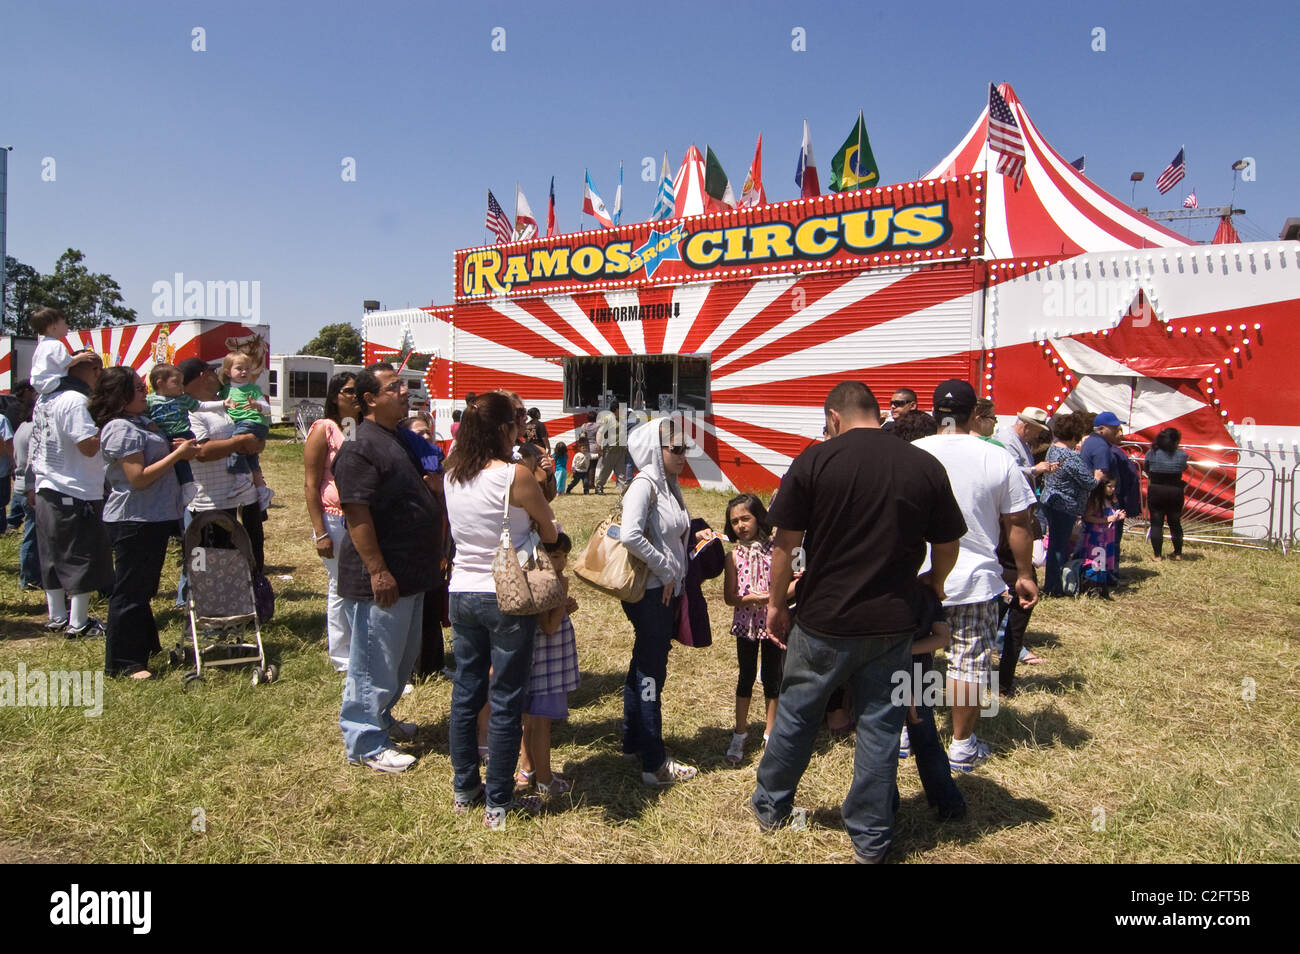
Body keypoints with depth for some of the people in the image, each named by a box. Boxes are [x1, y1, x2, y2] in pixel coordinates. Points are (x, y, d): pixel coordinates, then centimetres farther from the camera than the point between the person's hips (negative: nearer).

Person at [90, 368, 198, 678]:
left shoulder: (139, 422, 12)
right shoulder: (121, 429, -18)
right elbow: (138, 478, -23)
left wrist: (171, 446, 5)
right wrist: (177, 455, -18)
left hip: (154, 518, 10)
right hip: (134, 521, -10)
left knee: (144, 588, 20)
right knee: (130, 592, -1)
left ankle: (146, 647, 34)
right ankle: (123, 662, 9)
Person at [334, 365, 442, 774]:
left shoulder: (399, 440, 14)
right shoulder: (360, 447, -17)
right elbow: (357, 513, -23)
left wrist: (433, 554, 20)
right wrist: (378, 571, -24)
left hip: (410, 572, 10)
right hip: (381, 578, -10)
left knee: (404, 656, 22)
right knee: (375, 661, 2)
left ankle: (381, 717, 40)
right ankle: (365, 743, 15)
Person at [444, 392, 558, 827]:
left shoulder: (453, 475, 1)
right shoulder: (515, 475, -17)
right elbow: (550, 531, -6)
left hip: (461, 593, 6)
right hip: (507, 597, -6)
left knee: (466, 693, 17)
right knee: (505, 701, 5)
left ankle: (464, 789, 30)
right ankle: (498, 803, 15)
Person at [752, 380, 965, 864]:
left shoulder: (815, 461, -10)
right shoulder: (925, 466, -3)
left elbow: (785, 542, -8)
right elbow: (947, 546, 6)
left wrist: (777, 603, 5)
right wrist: (932, 584, 26)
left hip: (822, 620, -1)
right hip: (893, 623, 2)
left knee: (796, 713, 16)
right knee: (879, 725, 13)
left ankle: (771, 806, 35)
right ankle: (871, 837, 25)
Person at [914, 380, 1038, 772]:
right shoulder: (999, 460, -8)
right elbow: (1017, 524, -2)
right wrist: (1025, 575, 9)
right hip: (975, 578, -1)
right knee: (970, 660, 10)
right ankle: (962, 745, 20)